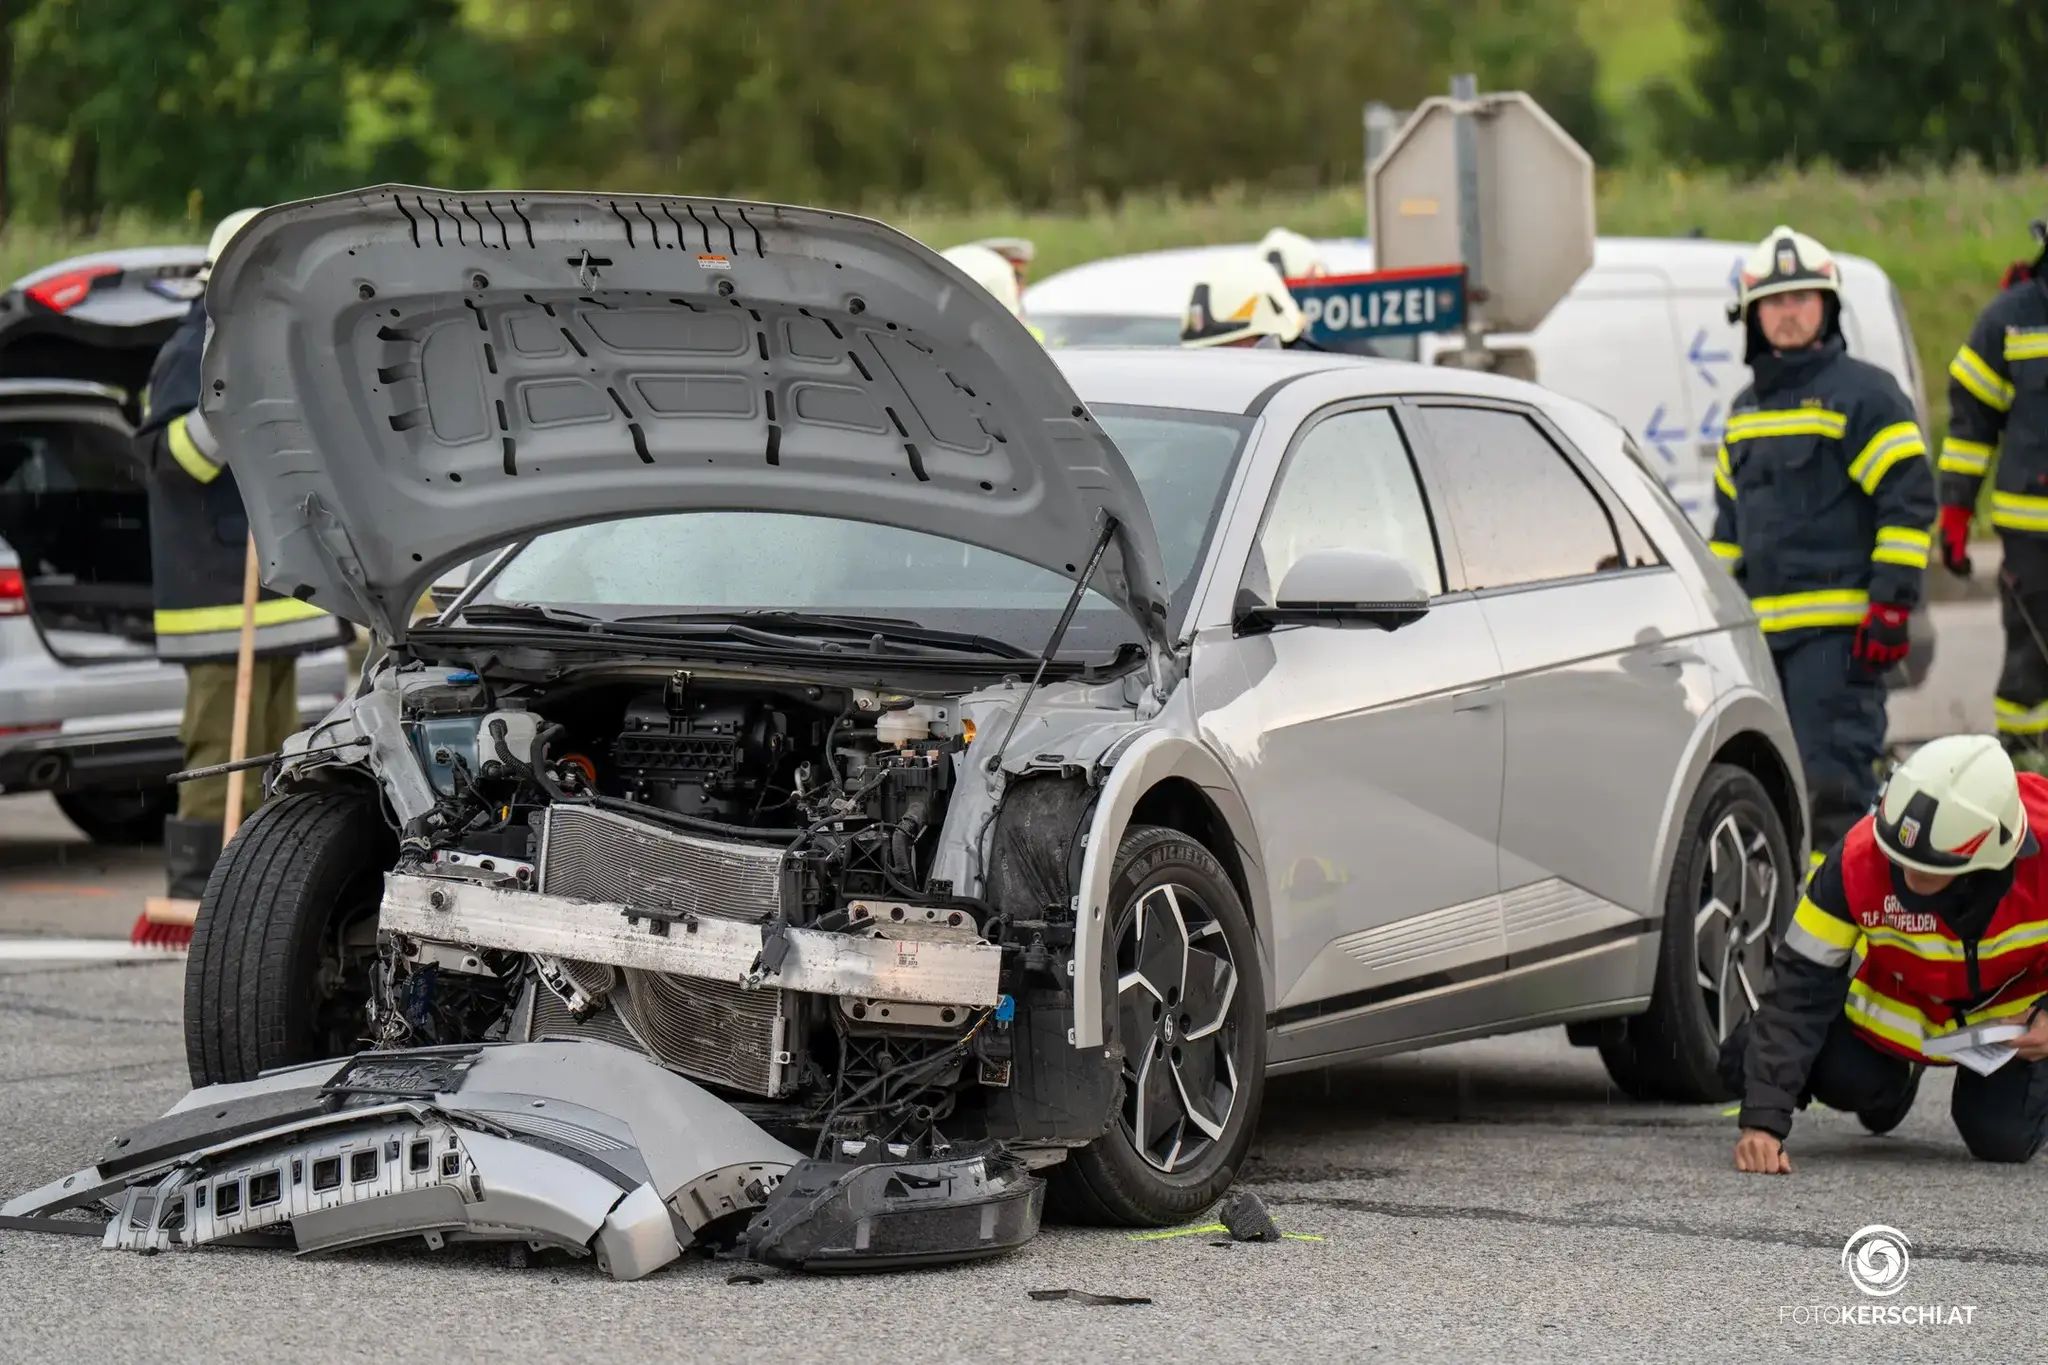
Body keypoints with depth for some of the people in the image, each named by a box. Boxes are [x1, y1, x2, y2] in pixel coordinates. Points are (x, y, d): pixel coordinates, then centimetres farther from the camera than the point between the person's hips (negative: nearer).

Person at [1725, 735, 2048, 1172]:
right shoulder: (1859, 860, -34)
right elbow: (1800, 986, -31)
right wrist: (1764, 1122, -38)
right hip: (1902, 1003, 1)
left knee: (2001, 1138, -17)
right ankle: (1894, 1077, 17)